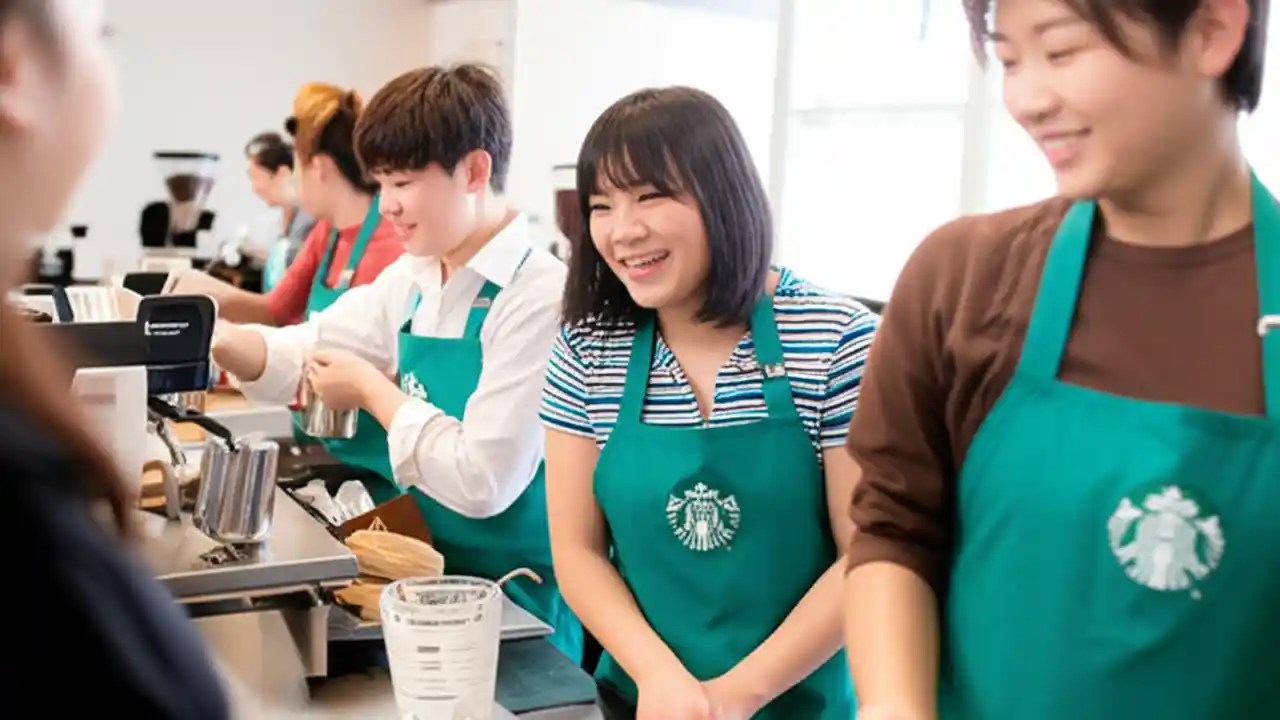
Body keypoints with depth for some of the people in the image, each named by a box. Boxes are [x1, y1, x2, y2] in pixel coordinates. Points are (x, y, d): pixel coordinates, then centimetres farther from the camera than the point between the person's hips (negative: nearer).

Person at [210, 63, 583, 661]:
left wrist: (373, 390, -15)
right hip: (430, 574, 7)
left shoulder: (539, 296, -23)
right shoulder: (412, 279, 4)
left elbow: (483, 481, -27)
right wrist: (215, 341, -8)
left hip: (512, 608, -7)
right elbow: (308, 350, 13)